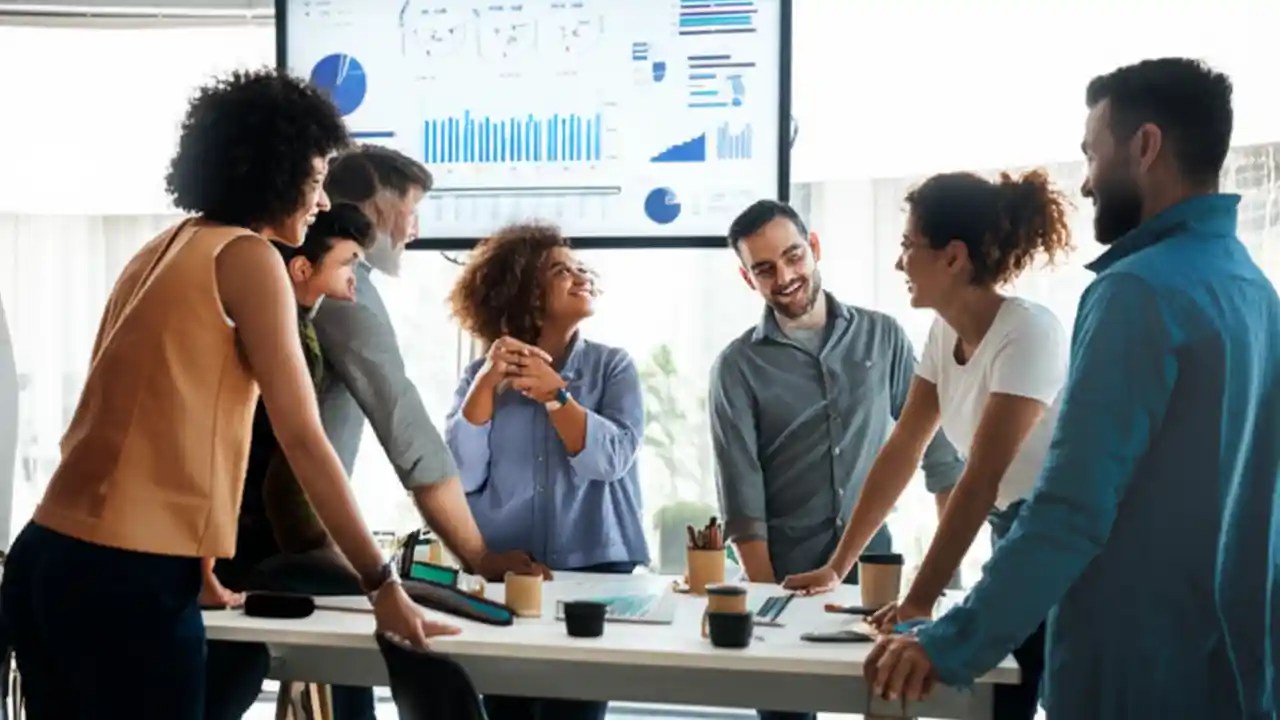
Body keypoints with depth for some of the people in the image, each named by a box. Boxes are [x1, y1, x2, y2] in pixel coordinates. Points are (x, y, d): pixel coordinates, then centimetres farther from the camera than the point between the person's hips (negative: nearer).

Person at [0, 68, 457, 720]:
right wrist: (381, 584, -6)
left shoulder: (161, 250, 17)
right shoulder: (247, 257, -6)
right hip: (128, 580, -8)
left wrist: (195, 563, 31)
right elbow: (302, 439, -10)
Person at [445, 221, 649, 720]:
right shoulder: (481, 376, 5)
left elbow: (610, 458, -10)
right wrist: (487, 383, -12)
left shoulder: (612, 366, 4)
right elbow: (460, 476, -6)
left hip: (592, 568, -1)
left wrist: (552, 392, -16)